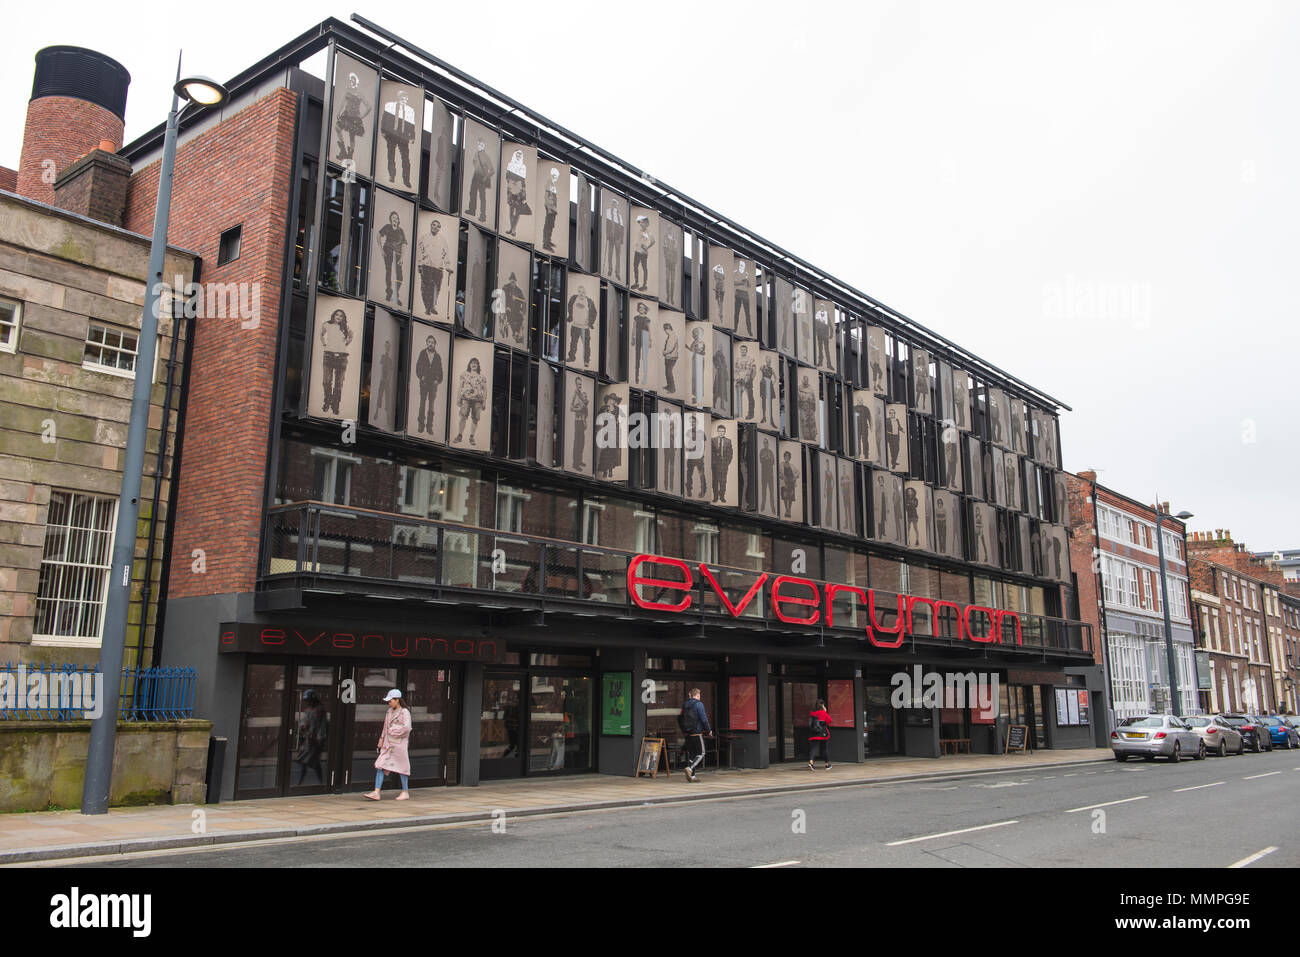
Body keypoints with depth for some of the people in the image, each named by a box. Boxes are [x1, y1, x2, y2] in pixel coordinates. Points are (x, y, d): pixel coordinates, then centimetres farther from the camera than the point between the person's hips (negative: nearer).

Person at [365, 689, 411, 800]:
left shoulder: (404, 712, -8)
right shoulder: (390, 711, 13)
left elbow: (407, 728, -19)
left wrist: (394, 731, -12)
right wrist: (381, 738, 16)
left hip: (399, 743, -7)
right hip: (388, 743, 7)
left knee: (401, 767, 3)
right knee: (380, 766, -5)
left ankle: (405, 792, 16)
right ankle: (376, 793, -7)